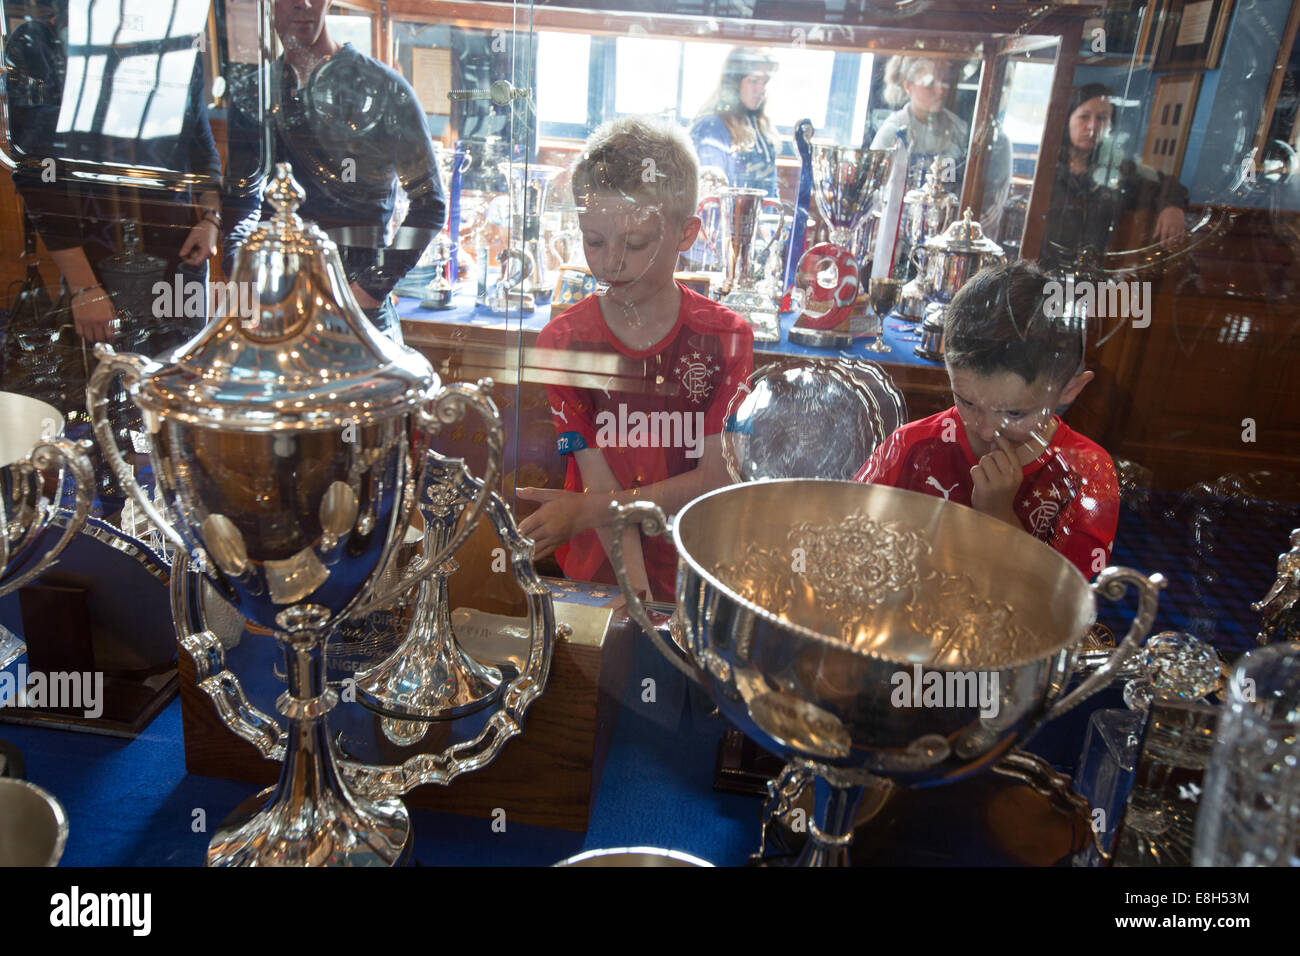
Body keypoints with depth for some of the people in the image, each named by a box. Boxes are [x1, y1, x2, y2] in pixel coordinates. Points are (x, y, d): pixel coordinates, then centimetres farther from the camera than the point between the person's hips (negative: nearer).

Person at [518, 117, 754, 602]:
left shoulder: (726, 338, -3)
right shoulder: (563, 341, -2)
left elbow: (717, 478, -6)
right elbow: (598, 480, -7)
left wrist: (589, 510, -13)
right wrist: (636, 592, -19)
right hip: (596, 575, 1)